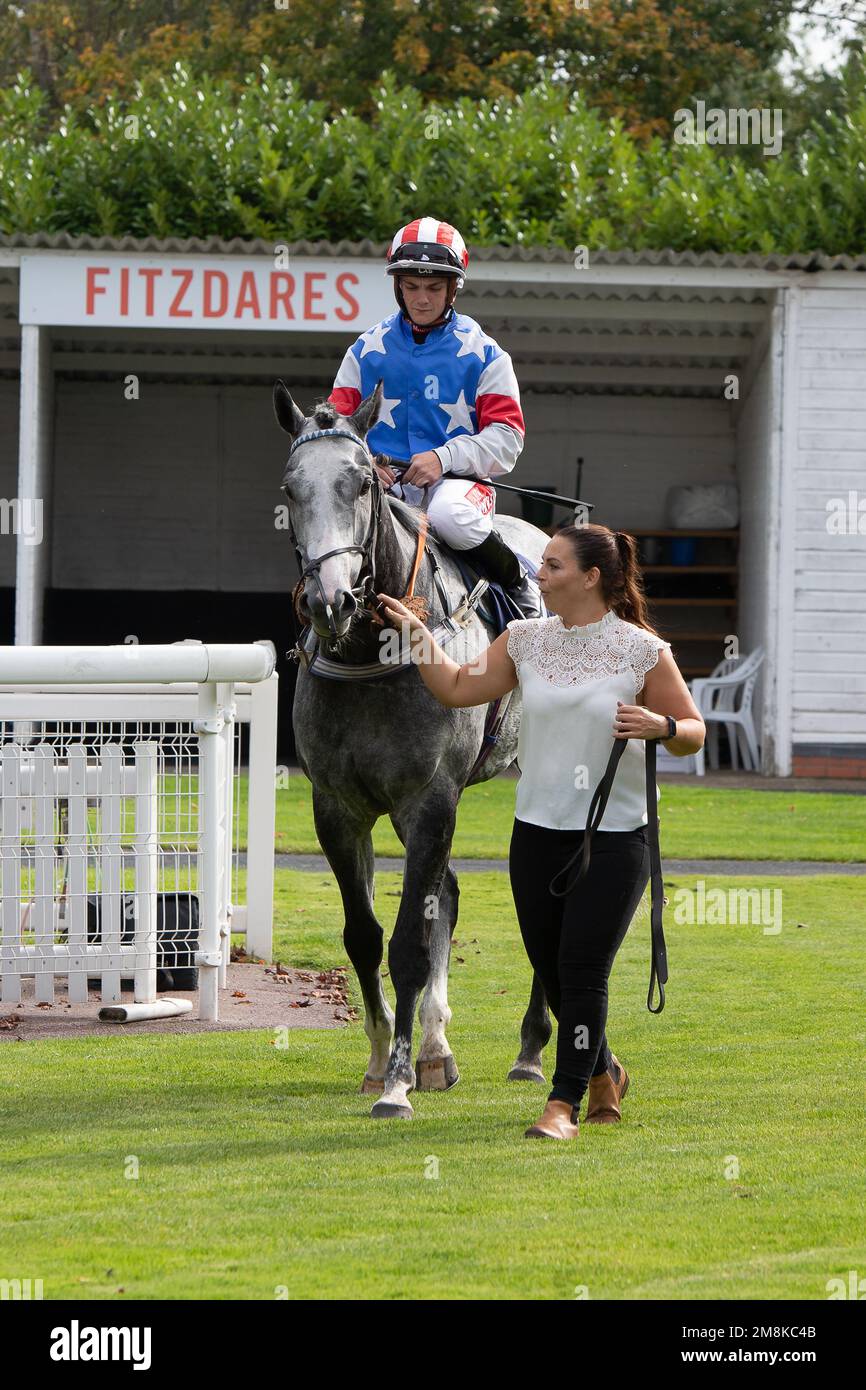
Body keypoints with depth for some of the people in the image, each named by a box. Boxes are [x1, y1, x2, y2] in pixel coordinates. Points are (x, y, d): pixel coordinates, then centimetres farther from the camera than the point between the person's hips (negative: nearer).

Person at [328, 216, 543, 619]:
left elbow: (506, 436, -1)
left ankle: (521, 584, -11)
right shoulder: (367, 350, 15)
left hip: (454, 479, -2)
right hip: (382, 480, 2)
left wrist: (444, 457, -17)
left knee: (449, 516, -38)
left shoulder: (482, 353, 6)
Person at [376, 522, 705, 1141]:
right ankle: (603, 1072, 33)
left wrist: (659, 725, -21)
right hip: (538, 830, 5)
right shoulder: (526, 639, 5)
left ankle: (565, 1102, -3)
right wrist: (416, 630, 6)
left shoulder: (643, 650, -7)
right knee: (550, 969, 10)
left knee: (582, 969, -9)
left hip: (614, 835, -5)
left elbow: (694, 733, -1)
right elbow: (457, 688, 12)